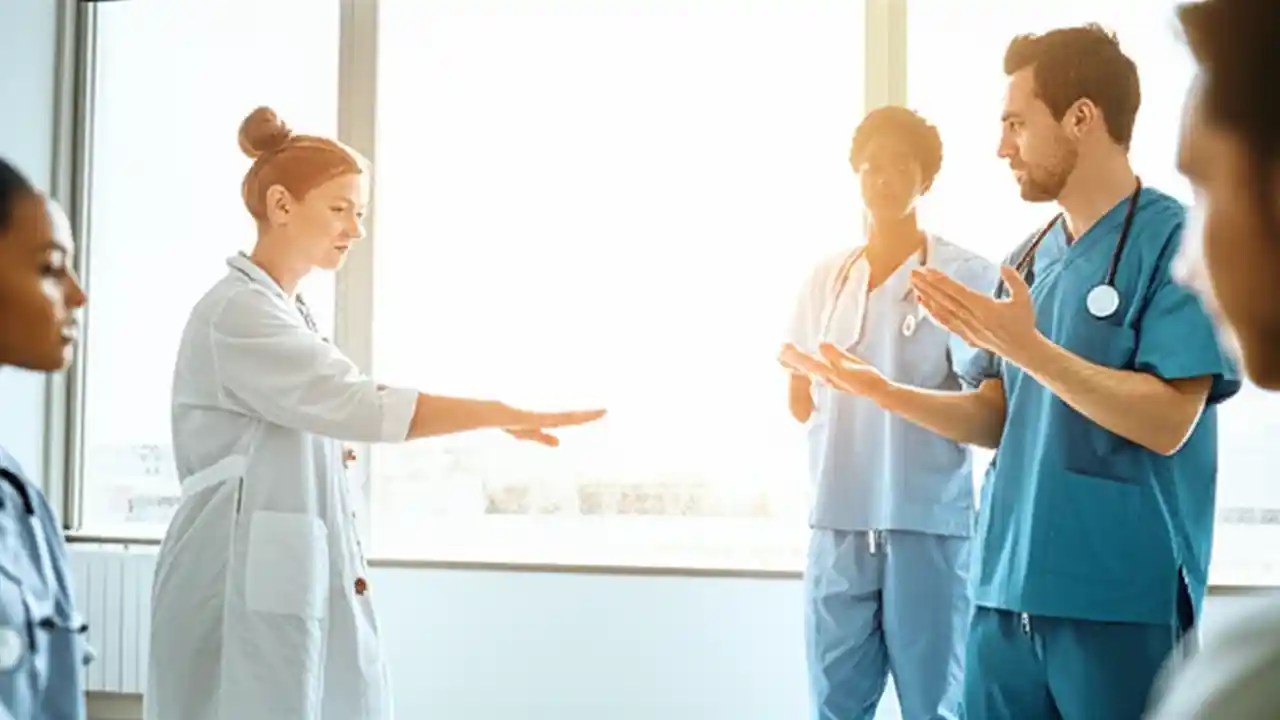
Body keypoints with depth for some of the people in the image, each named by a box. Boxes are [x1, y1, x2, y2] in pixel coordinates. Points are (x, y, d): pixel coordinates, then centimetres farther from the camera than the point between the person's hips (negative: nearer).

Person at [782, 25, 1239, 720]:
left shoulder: (1176, 242, -9)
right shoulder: (1030, 258, 13)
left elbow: (1168, 422, -17)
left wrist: (1026, 348, -21)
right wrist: (887, 393, 2)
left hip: (1121, 599, -6)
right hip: (1008, 588, 7)